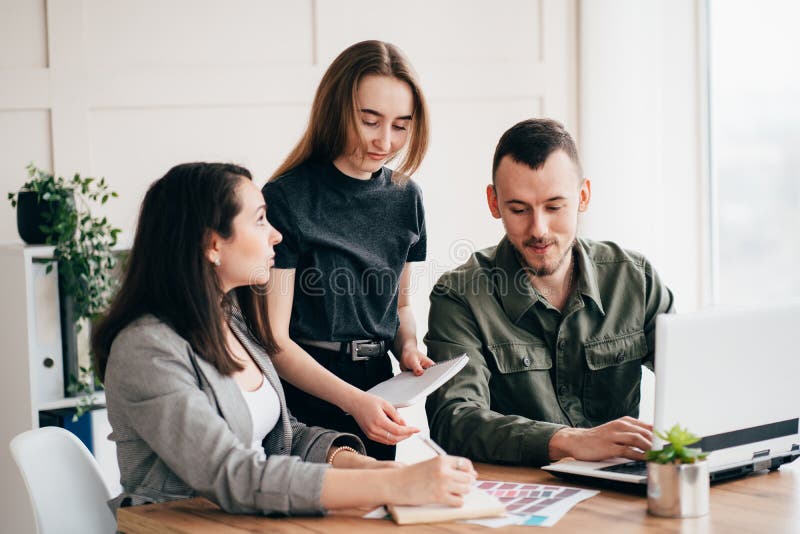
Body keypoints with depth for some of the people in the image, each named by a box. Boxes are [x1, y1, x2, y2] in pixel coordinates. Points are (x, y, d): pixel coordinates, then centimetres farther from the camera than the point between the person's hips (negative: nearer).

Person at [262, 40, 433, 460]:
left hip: (378, 392, 5)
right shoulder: (286, 200, -13)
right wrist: (353, 400, -26)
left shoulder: (404, 197, 5)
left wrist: (407, 347, -3)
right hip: (303, 401, -5)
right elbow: (274, 340, -15)